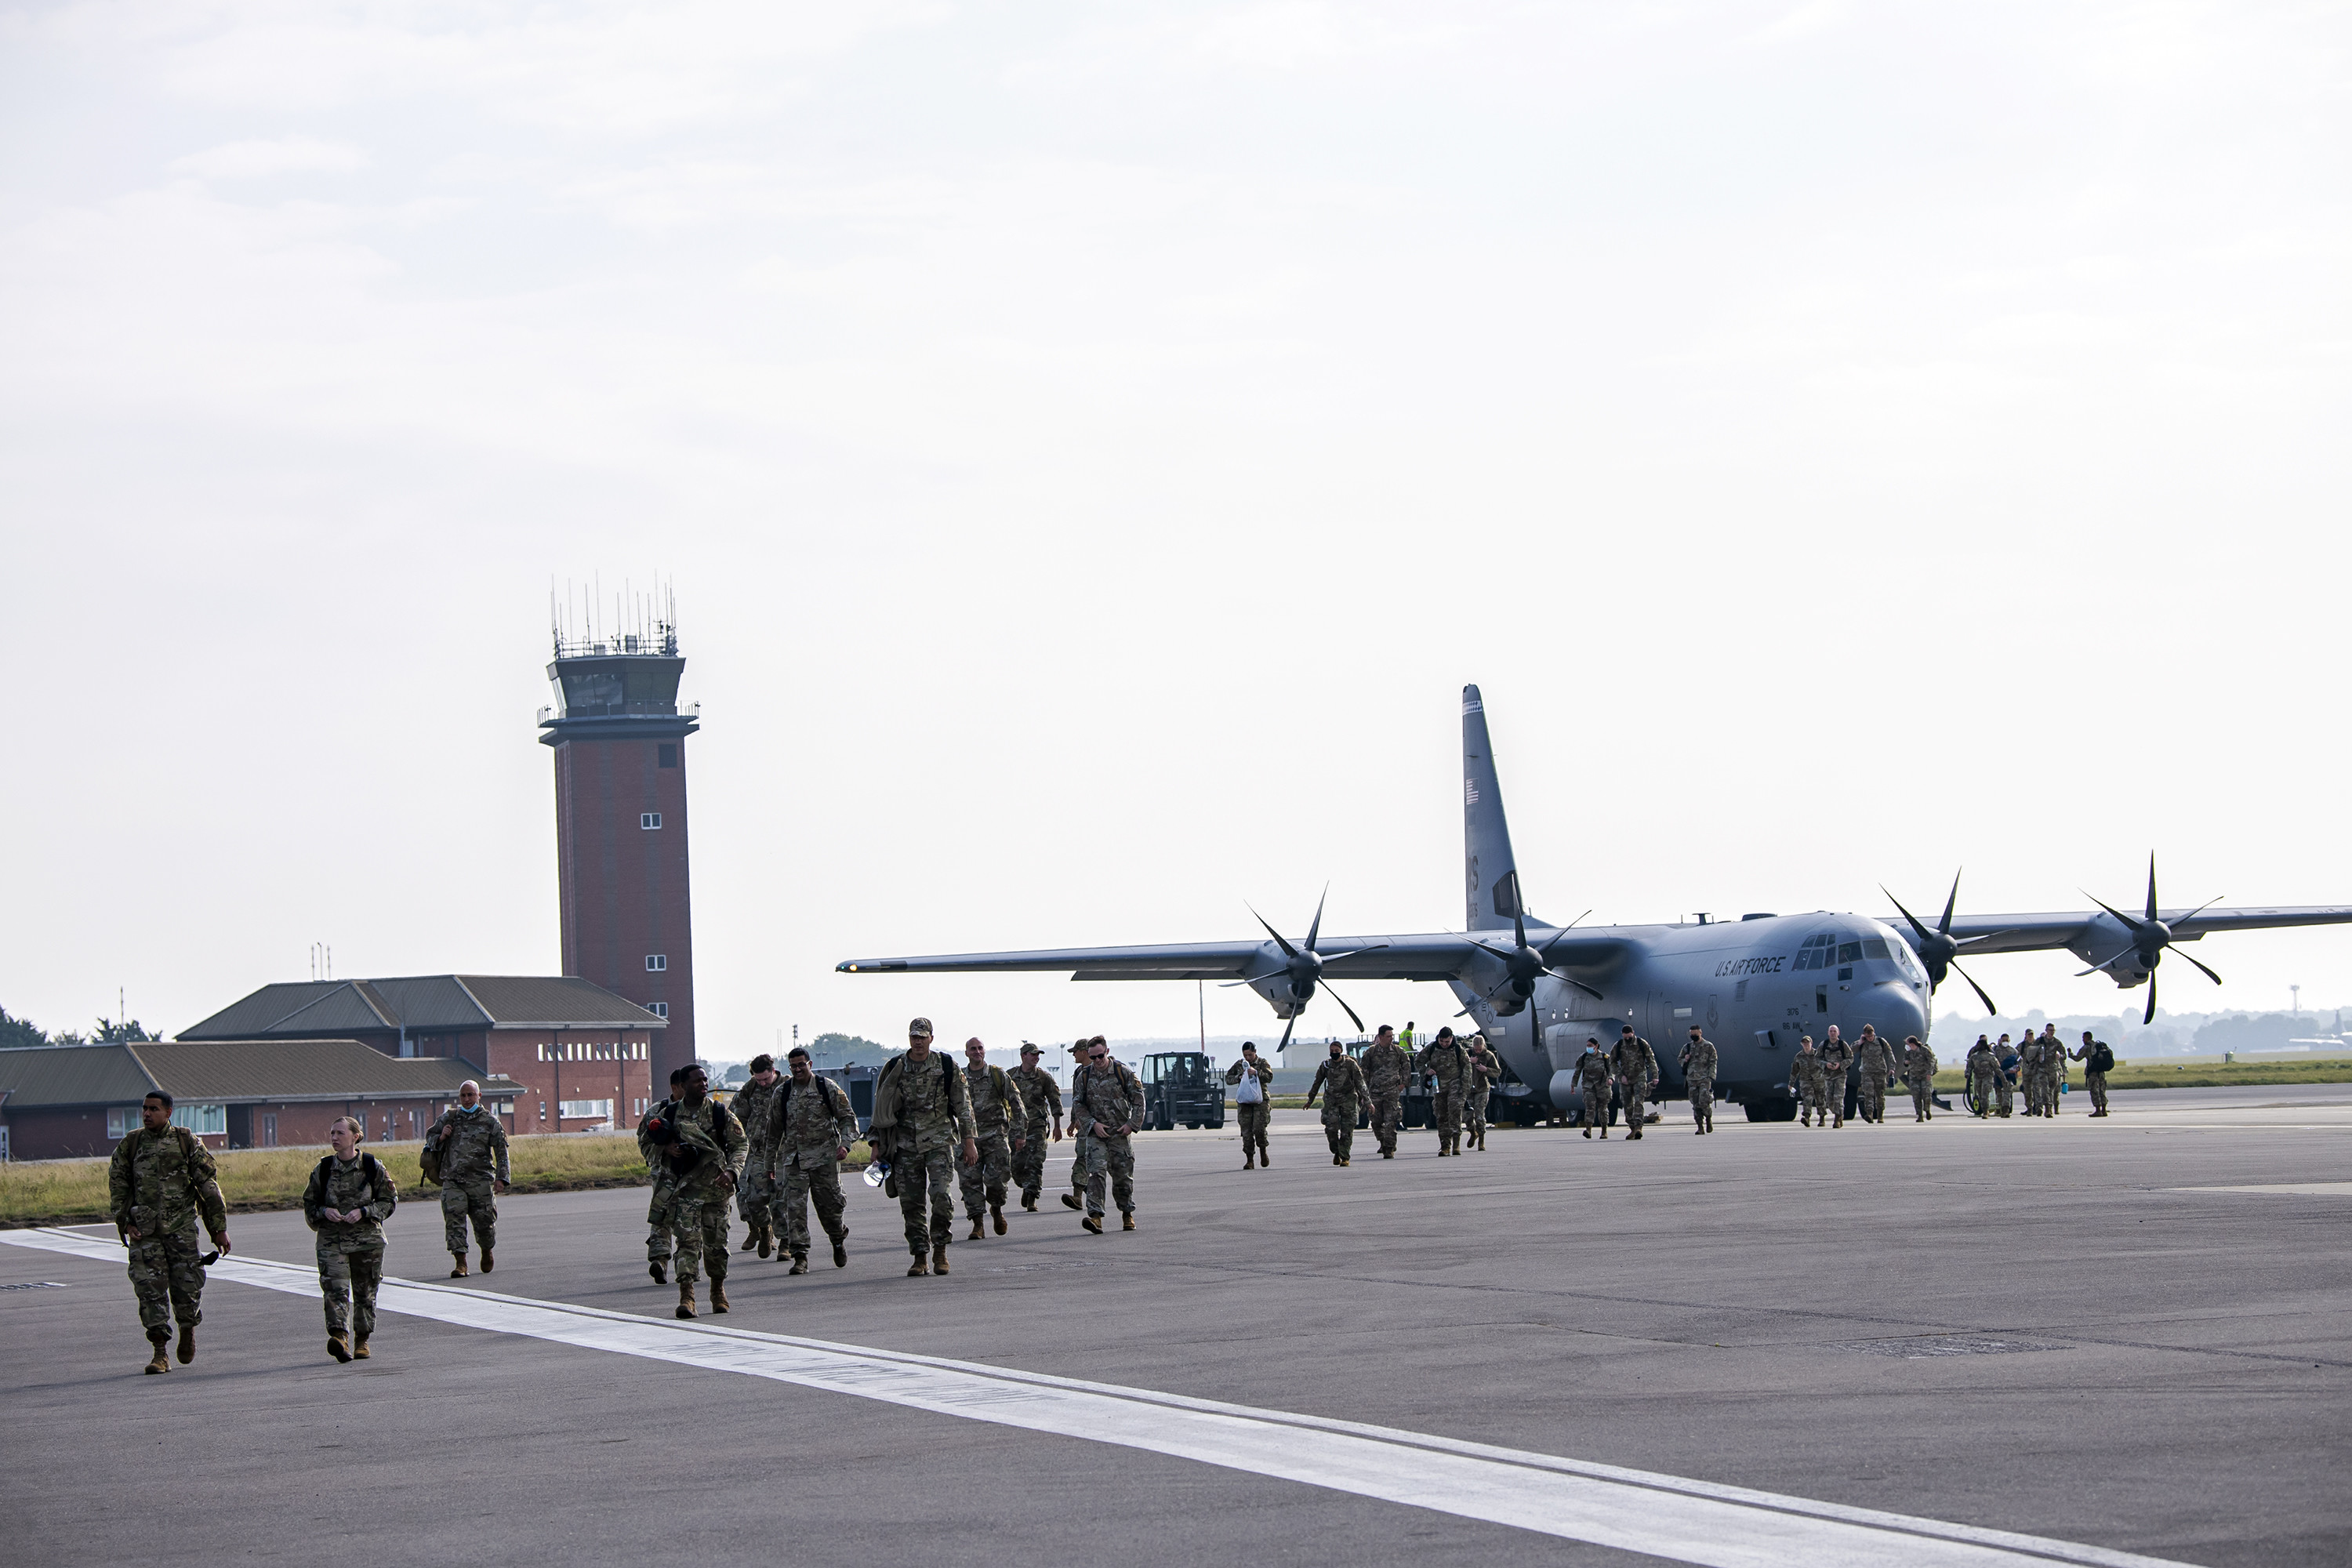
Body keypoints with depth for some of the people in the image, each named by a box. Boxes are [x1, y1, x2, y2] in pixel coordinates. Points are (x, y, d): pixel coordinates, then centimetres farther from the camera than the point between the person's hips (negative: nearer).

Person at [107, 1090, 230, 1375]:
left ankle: (188, 1329, 28)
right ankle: (160, 1353, -3)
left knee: (187, 1286, -4)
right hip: (144, 1230, 1)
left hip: (181, 1227, -1)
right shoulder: (130, 1144, 6)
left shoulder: (188, 1143, 2)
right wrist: (125, 1223, -2)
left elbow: (208, 1185, 3)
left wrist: (219, 1228, 1)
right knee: (150, 1288, -7)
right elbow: (117, 1186, 10)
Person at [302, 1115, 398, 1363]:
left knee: (365, 1291, 8)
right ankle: (339, 1336, -32)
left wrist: (364, 1212, -13)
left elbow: (388, 1200, 3)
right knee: (335, 1288, -18)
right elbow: (309, 1202, 13)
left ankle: (361, 1340, 24)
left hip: (367, 1238, 0)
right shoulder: (323, 1170, 5)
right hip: (332, 1239, 0)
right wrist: (324, 1212, -9)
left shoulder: (373, 1167, 0)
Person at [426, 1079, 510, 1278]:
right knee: (454, 1220, -13)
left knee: (484, 1221, 5)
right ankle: (460, 1263, -14)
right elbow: (430, 1137, 20)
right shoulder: (448, 1118, 10)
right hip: (452, 1180, 1)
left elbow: (501, 1151, 6)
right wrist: (441, 1137, -4)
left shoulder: (490, 1121, 6)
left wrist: (501, 1178, -2)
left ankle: (486, 1252, 36)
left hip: (481, 1180, -1)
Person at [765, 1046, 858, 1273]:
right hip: (794, 1158, 2)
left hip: (825, 1155, -2)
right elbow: (774, 1131, 15)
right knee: (794, 1206, -10)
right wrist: (770, 1165, 15)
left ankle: (839, 1239, 33)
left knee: (829, 1204, 3)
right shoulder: (781, 1093, 7)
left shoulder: (827, 1088, 2)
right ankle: (800, 1257, -10)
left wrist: (845, 1143, -13)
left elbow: (847, 1117, 5)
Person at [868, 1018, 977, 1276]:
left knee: (942, 1194, -15)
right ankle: (920, 1258, 7)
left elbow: (962, 1105, 7)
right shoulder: (894, 1068, 5)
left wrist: (970, 1141, 5)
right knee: (911, 1202, 0)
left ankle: (940, 1250, 1)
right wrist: (877, 1144, 7)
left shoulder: (946, 1067, 2)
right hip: (906, 1144, 2)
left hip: (939, 1141, -2)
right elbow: (881, 1108, 11)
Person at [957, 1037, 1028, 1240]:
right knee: (970, 1180, -8)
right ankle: (977, 1224, -6)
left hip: (995, 1134, -2)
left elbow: (1016, 1104, 6)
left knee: (995, 1178, -10)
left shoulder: (999, 1075, 6)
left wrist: (1020, 1132, 0)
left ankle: (996, 1209, 20)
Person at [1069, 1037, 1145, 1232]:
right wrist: (1093, 1124, -7)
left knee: (1123, 1175, 6)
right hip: (1095, 1133, 0)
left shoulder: (1123, 1072, -2)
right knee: (1096, 1172, -16)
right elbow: (1078, 1104, 6)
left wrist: (1132, 1124, -7)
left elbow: (1138, 1099, 3)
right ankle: (1095, 1216, -24)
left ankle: (1127, 1214, 25)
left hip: (1121, 1133, 0)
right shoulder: (1084, 1076, 2)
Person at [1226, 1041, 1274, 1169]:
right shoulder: (1239, 1065, 13)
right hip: (1244, 1101, 3)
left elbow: (1269, 1077, -9)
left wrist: (1256, 1072, -22)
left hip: (1260, 1100, -3)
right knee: (1246, 1131, -3)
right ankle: (1249, 1160, 1)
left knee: (1259, 1128, -14)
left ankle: (1263, 1152, 10)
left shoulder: (1263, 1063, 4)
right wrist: (1238, 1078, -4)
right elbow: (1228, 1078, 14)